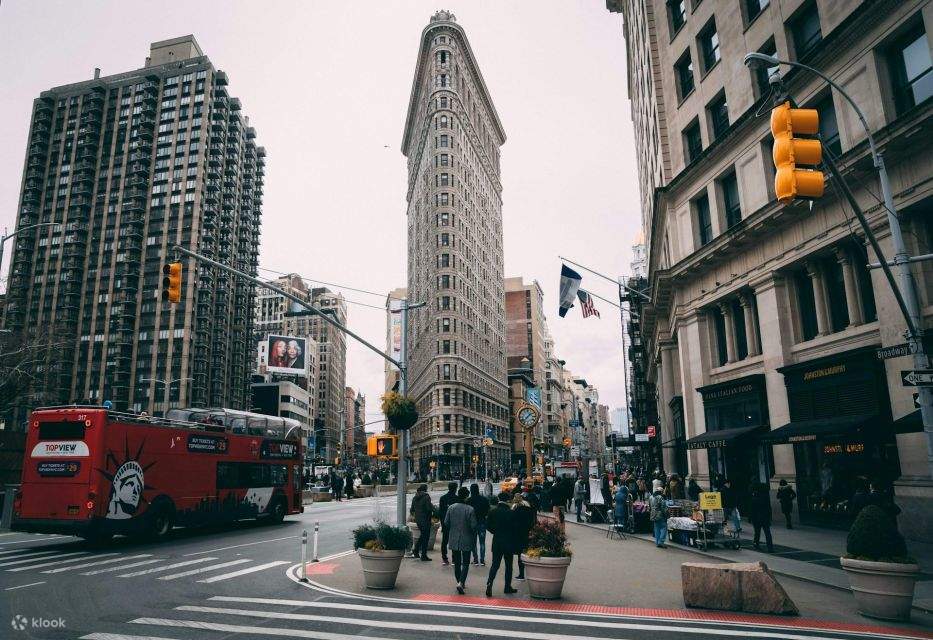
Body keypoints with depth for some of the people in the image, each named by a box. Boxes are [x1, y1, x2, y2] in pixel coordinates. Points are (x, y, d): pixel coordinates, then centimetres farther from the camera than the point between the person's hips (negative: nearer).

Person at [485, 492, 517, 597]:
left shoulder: (492, 511, -3)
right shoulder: (510, 513, -14)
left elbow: (488, 525, 1)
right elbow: (514, 528, -9)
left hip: (496, 542, 3)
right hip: (508, 542, -3)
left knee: (495, 564, 7)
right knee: (508, 565, 12)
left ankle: (489, 583, -12)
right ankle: (508, 587, 18)